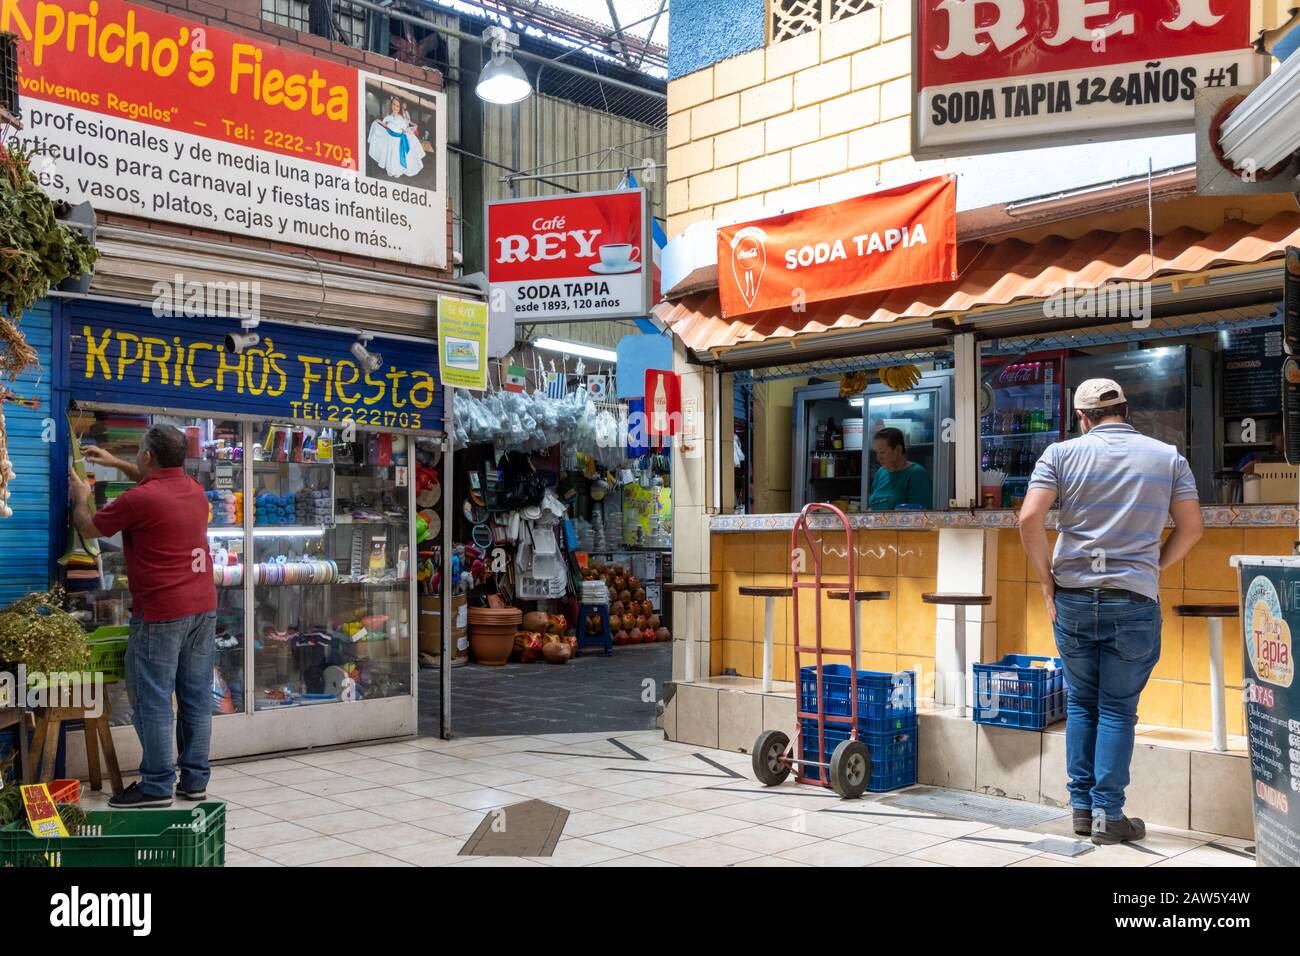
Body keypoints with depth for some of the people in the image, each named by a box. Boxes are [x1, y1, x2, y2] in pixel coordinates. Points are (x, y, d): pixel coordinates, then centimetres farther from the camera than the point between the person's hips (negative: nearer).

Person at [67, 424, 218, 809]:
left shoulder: (139, 499, -13)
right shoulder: (195, 490, 9)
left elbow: (88, 528, 3)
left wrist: (81, 498, 23)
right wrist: (116, 463, 38)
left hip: (161, 613, -7)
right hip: (203, 607, 7)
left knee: (152, 699, 0)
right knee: (196, 696, 10)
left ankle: (157, 785, 3)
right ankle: (195, 780, 15)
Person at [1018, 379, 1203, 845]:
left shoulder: (1062, 453, 1)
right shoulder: (1168, 457, 5)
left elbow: (1029, 518, -9)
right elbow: (1191, 528, 4)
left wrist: (1046, 580, 0)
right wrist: (1152, 567, 14)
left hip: (1073, 597, 1)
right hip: (1134, 600, -1)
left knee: (1081, 704, 14)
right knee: (1118, 709, 6)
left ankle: (1081, 807, 17)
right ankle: (1108, 814, 6)